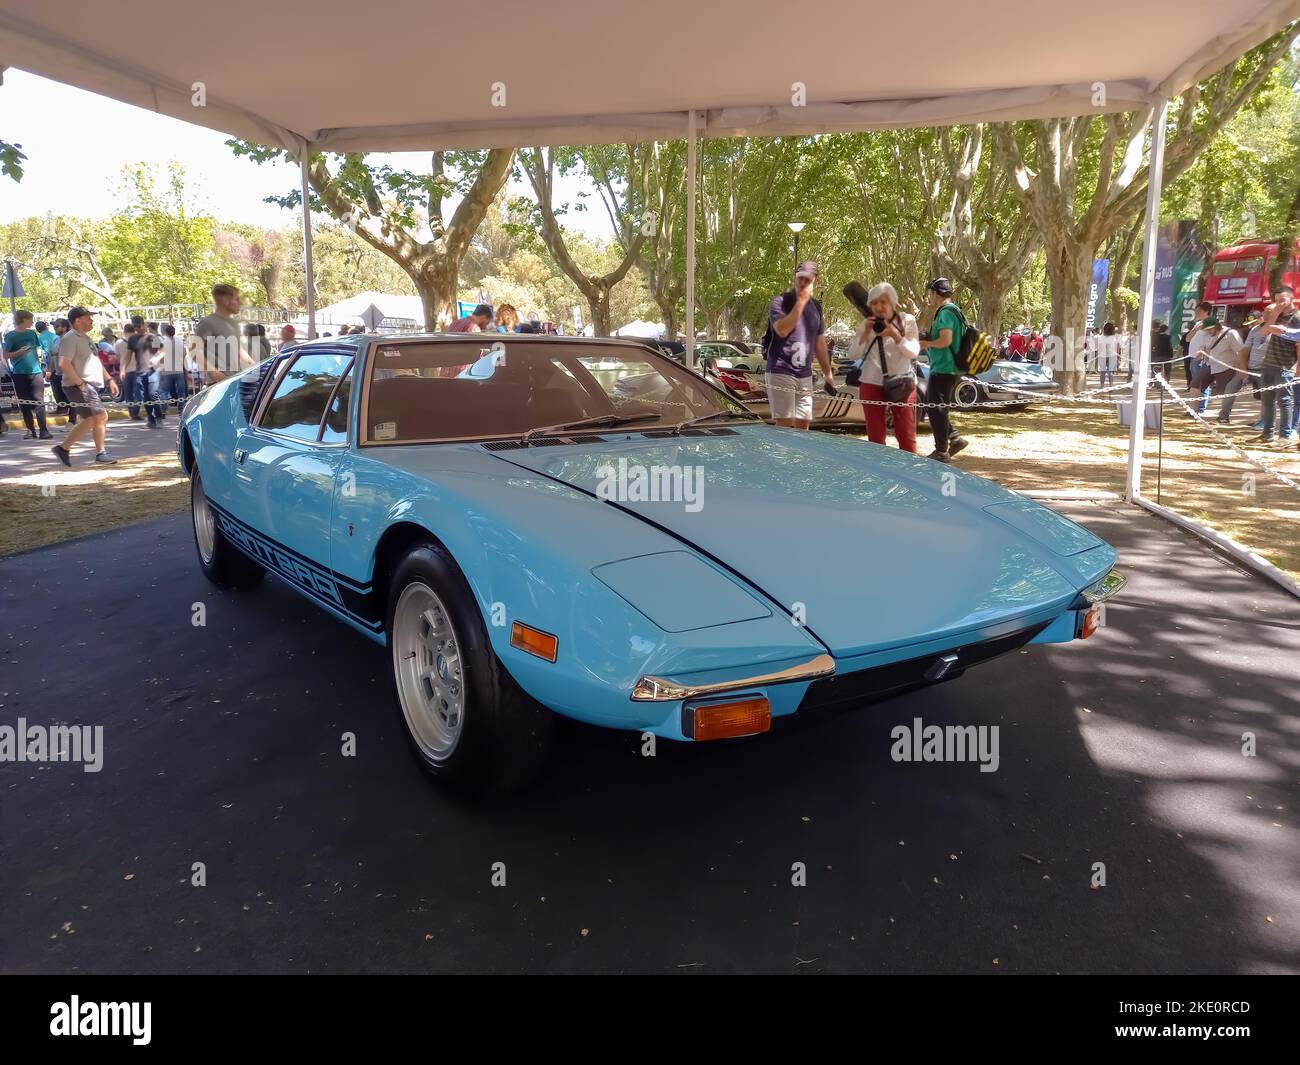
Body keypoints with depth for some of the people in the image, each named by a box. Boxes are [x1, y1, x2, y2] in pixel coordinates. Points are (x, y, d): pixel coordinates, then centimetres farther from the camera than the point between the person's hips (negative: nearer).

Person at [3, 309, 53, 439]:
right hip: (19, 374, -2)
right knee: (25, 404, 3)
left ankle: (43, 431, -8)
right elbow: (5, 355, -1)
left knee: (39, 402, -5)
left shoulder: (32, 333, 11)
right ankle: (31, 431, 8)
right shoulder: (10, 335, 1)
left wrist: (38, 352, -2)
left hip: (36, 372, 2)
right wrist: (19, 352, -17)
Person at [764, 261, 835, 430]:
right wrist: (801, 301, -19)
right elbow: (782, 330, -23)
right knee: (785, 427, -9)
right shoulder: (781, 302, -5)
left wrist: (827, 372, 22)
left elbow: (819, 342, 21)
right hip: (781, 373, -6)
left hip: (805, 376, 6)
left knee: (803, 426, 5)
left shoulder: (816, 307, 14)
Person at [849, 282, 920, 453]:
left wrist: (894, 334, -22)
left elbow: (914, 352, -9)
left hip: (901, 384, -2)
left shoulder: (907, 321, 0)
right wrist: (865, 333, -14)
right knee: (875, 436, 4)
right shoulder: (867, 325, 5)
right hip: (872, 384, 2)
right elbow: (852, 355, -1)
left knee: (907, 435, -1)